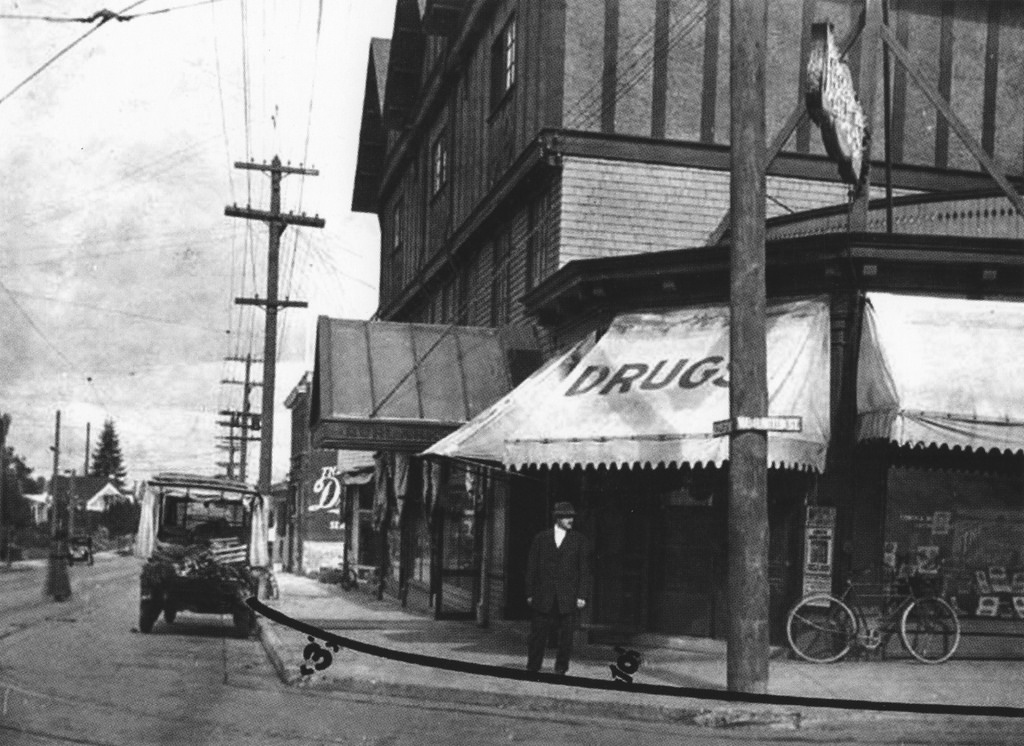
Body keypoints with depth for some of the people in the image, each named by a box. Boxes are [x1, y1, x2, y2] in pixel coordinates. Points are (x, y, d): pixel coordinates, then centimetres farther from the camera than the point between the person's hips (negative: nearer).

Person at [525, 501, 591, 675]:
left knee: (566, 635, 1)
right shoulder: (541, 538, 7)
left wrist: (582, 595, -4)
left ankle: (561, 668, 12)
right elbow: (531, 567, 8)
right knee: (538, 634, 1)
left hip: (567, 597, 0)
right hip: (543, 595, 0)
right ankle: (532, 668, 11)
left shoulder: (578, 540, 5)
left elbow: (584, 570, 3)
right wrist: (530, 593, 4)